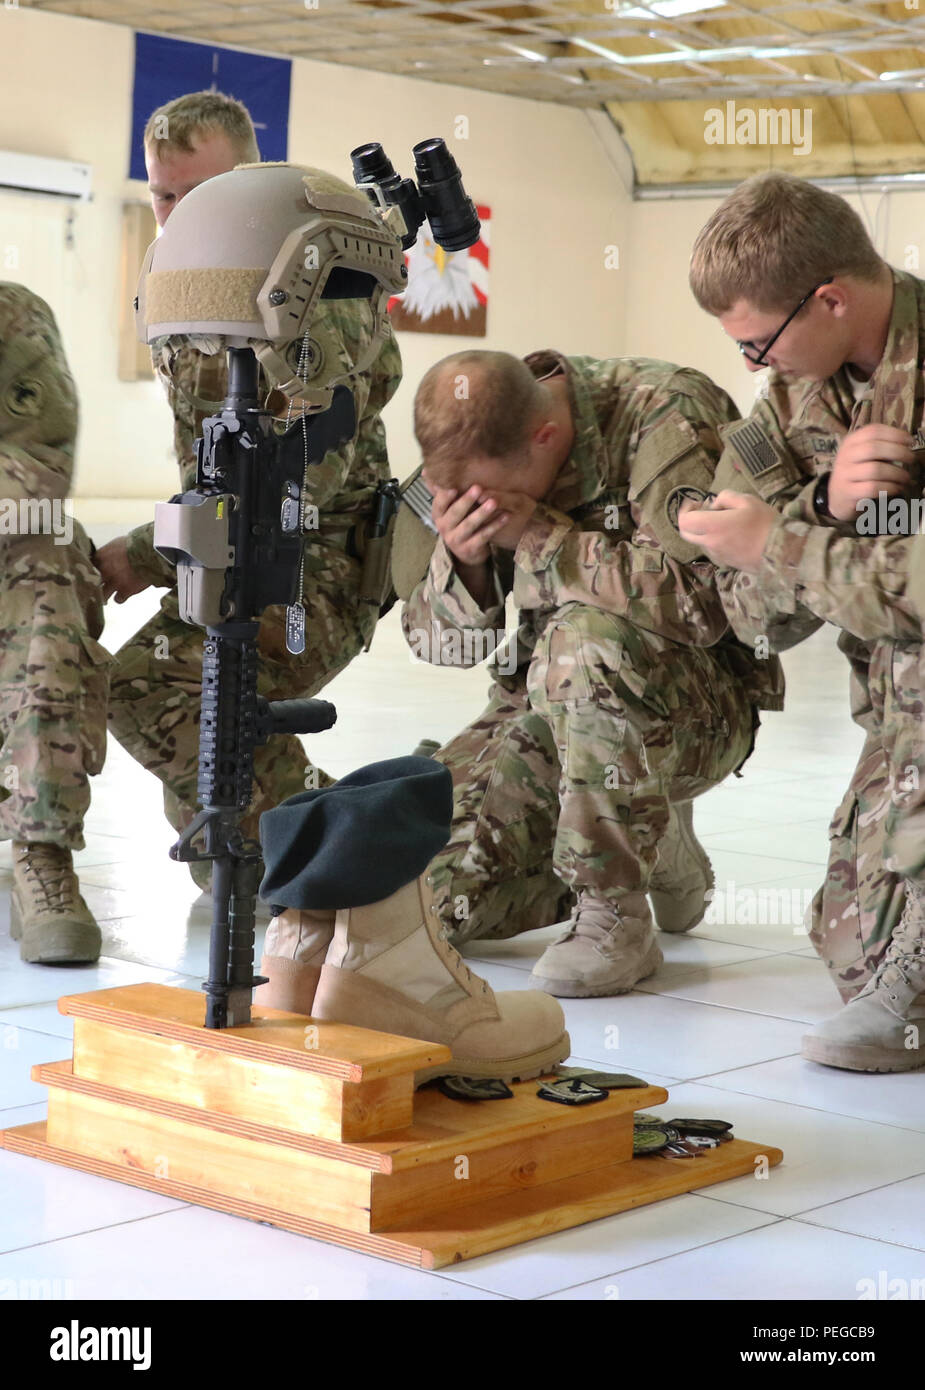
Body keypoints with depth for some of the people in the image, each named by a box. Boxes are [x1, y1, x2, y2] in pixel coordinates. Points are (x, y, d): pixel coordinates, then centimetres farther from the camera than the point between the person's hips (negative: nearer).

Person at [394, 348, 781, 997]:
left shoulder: (667, 417, -20)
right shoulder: (478, 448, -2)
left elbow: (702, 597, -32)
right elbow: (439, 640, 1)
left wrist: (537, 536, -28)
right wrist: (460, 560, -21)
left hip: (701, 706, -6)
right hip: (552, 704, 6)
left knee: (583, 641, -38)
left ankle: (616, 919, -20)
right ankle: (648, 850, 15)